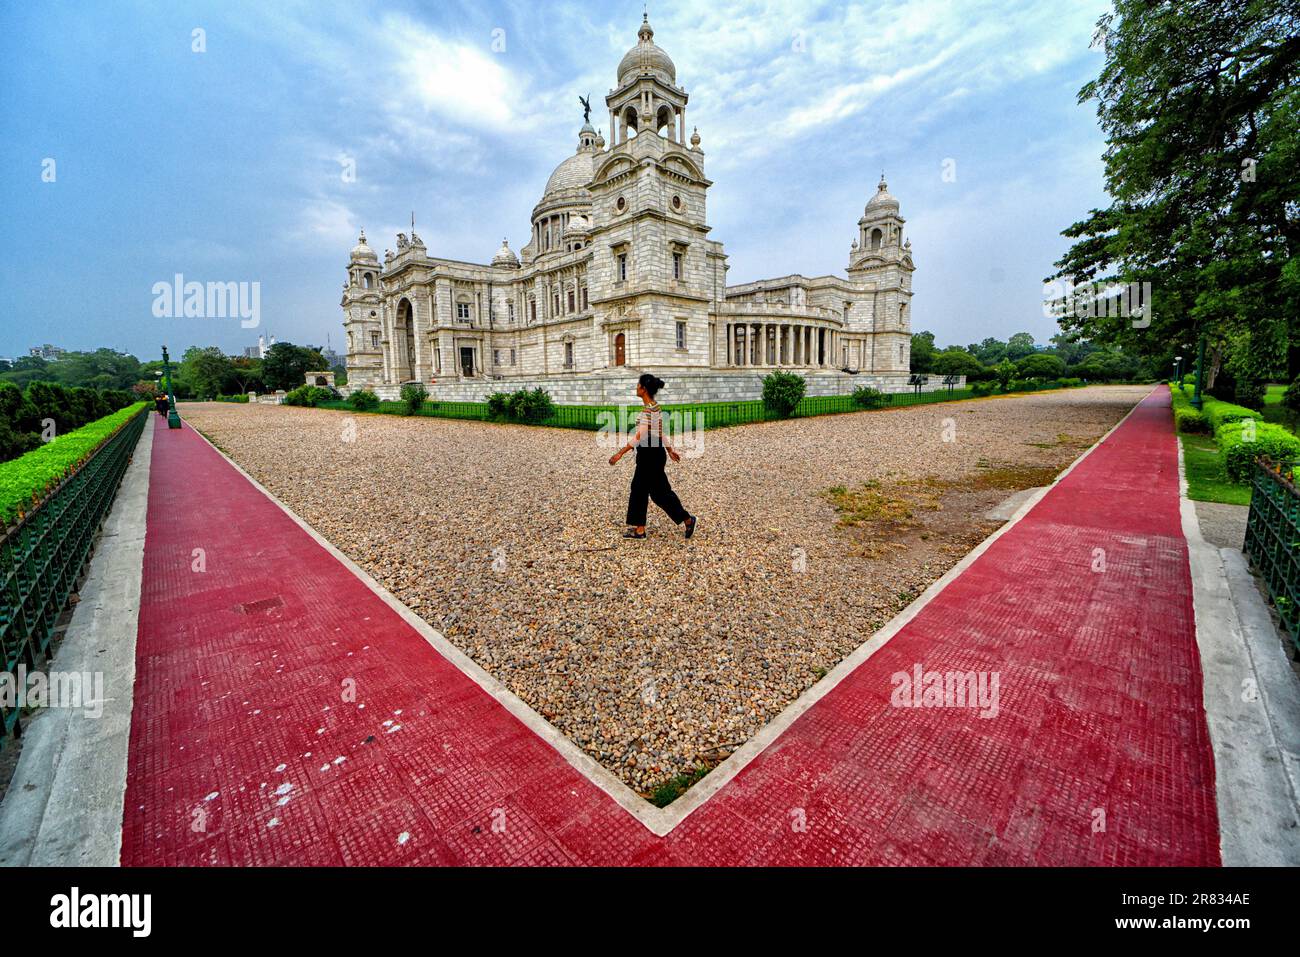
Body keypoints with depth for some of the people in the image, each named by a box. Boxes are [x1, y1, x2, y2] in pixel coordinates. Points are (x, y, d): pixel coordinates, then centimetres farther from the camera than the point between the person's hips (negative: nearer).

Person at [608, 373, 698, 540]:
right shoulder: (653, 406, 10)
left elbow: (639, 436, -25)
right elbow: (660, 432, 17)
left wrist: (620, 453, -24)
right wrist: (670, 450, 25)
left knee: (660, 491, 1)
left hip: (651, 454, -10)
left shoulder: (648, 409, -20)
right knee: (638, 490, 13)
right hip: (648, 454, 10)